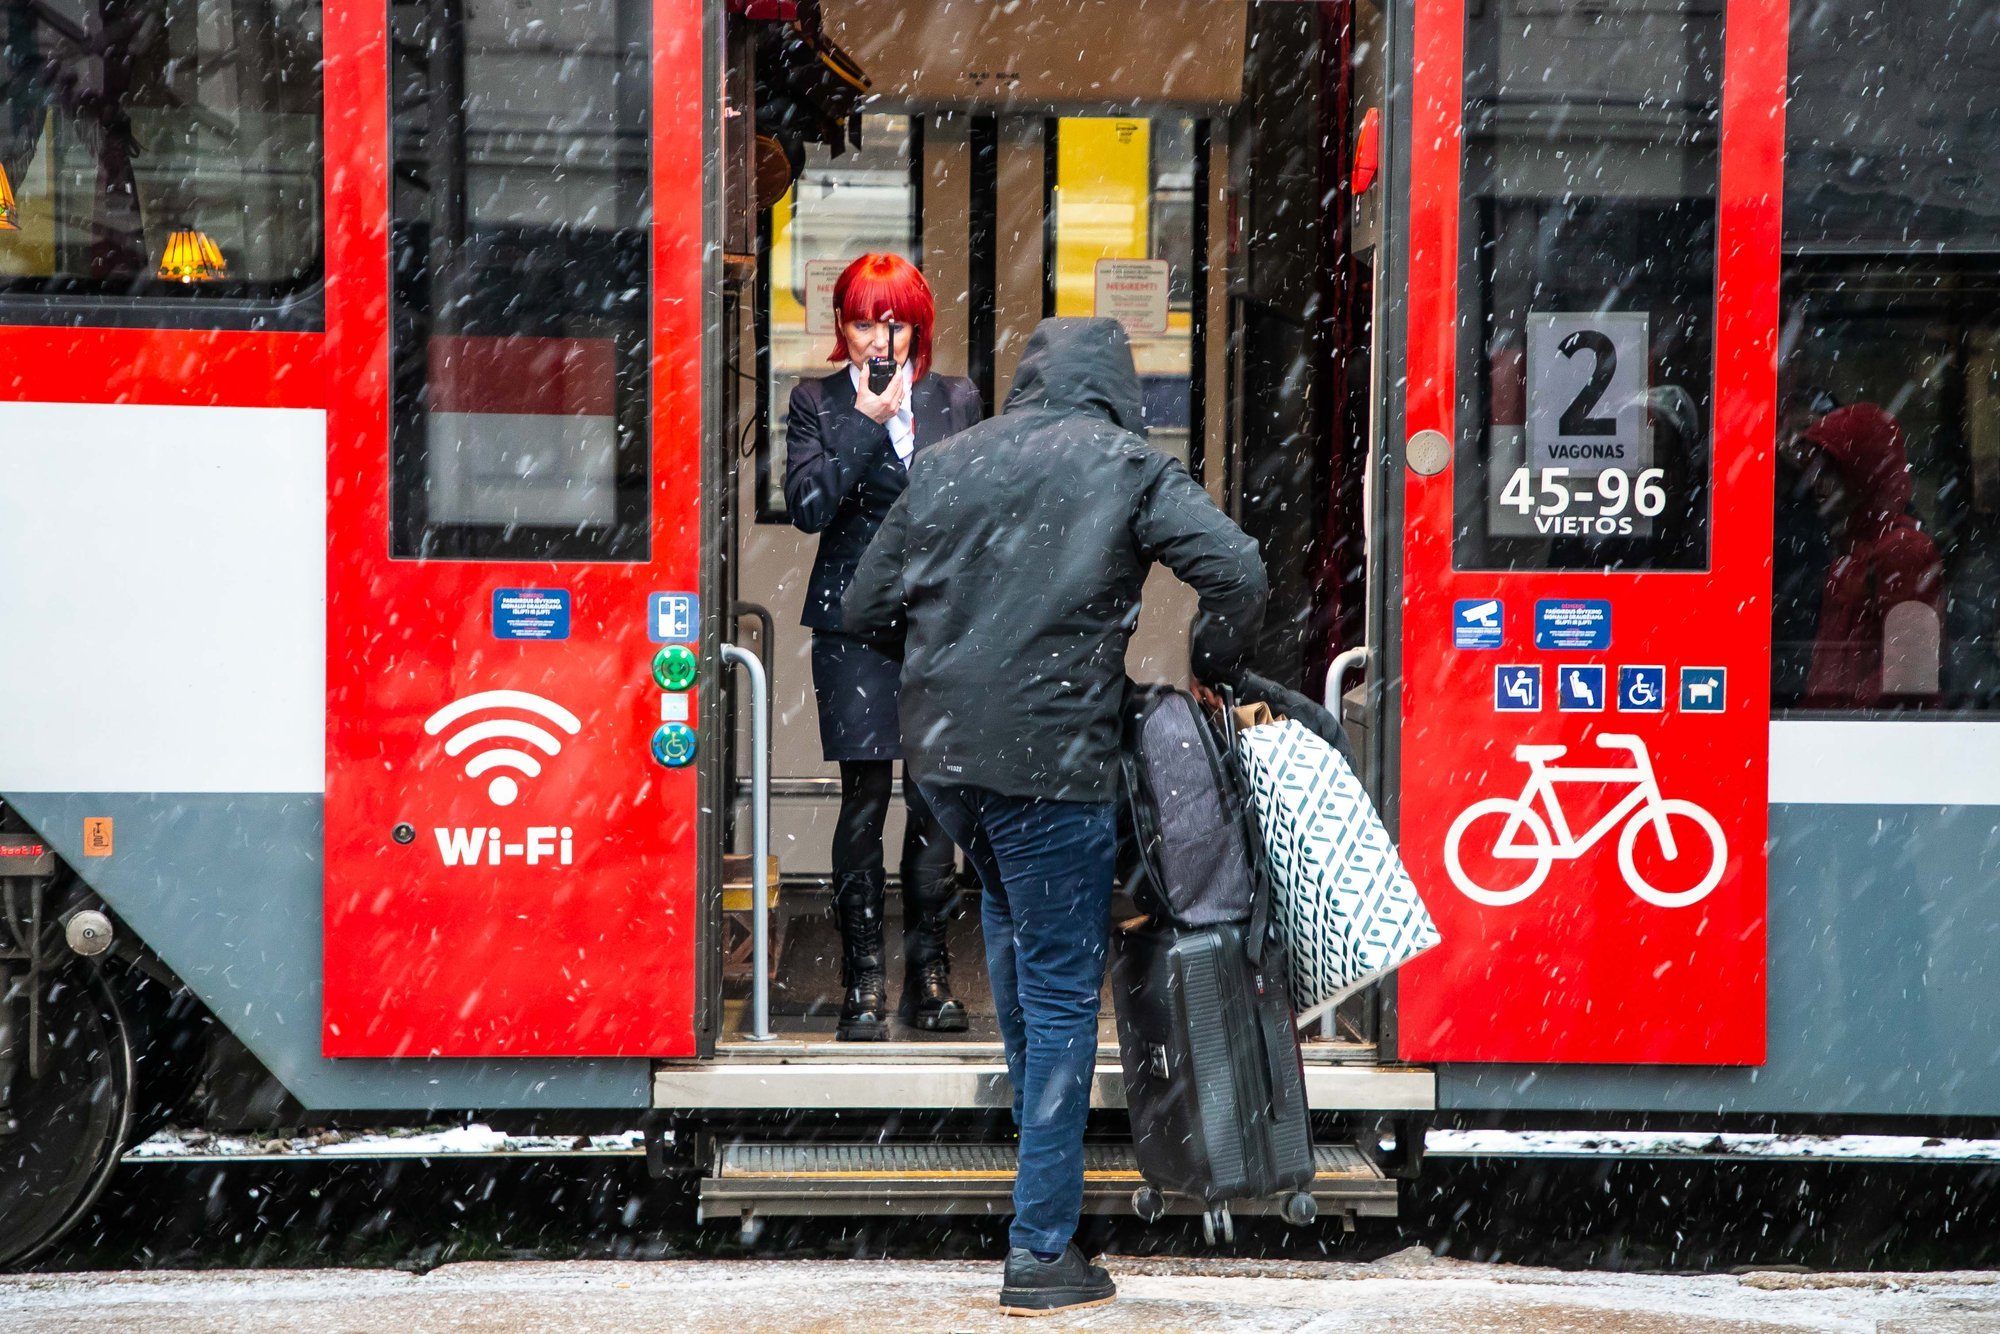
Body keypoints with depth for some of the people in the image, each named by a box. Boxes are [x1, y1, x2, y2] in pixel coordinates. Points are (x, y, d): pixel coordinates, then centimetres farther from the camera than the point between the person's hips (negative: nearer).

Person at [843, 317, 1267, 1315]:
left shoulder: (948, 463, 11)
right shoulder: (1127, 465, -1)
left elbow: (865, 608, 13)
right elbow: (1236, 571, -12)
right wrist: (1210, 673, 4)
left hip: (939, 749, 5)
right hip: (1050, 755, -5)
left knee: (1009, 906, 31)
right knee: (1063, 988, 1)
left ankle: (1036, 1114, 38)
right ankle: (1041, 1250, 3)